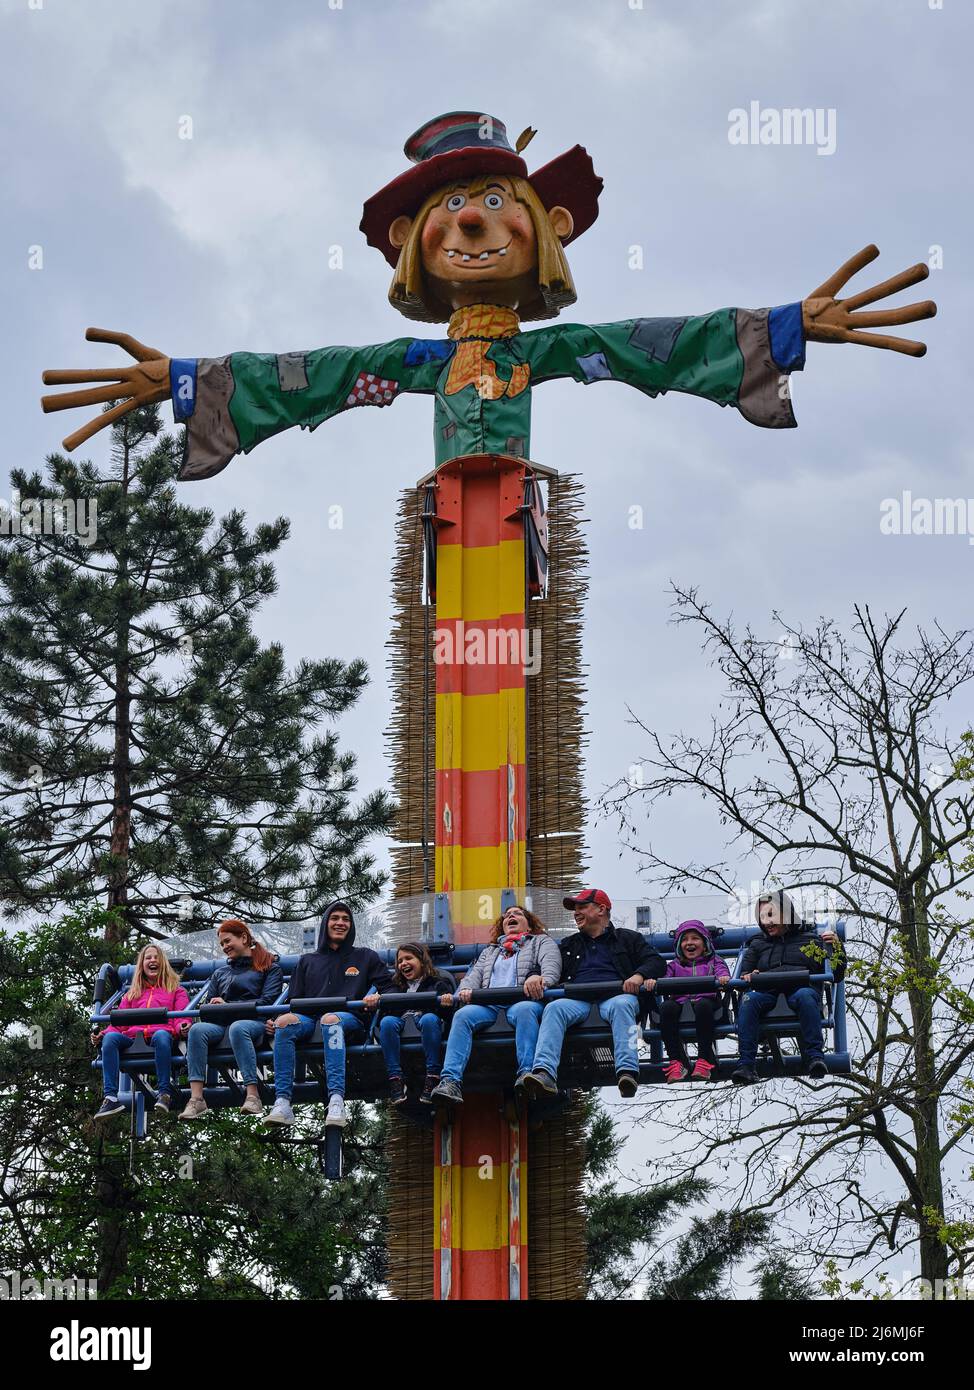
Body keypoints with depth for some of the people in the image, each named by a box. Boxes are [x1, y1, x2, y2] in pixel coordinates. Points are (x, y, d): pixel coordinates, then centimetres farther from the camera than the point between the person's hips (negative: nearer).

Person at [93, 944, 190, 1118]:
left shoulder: (175, 990, 27)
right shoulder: (131, 994, 34)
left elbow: (181, 1017, 11)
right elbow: (119, 1023, 23)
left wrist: (182, 1027, -14)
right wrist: (102, 1033, 2)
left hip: (162, 1034, -3)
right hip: (132, 1038, 3)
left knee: (161, 1035, -40)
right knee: (110, 1038, -31)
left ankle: (165, 1092, -40)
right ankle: (111, 1097, -40)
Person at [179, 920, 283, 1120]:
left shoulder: (269, 968, 16)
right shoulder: (220, 972, 32)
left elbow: (267, 1002, 1)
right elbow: (206, 1004, 24)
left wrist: (227, 1005, -4)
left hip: (253, 1021, -4)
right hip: (221, 1023, 4)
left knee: (237, 1028, -41)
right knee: (197, 1030, -31)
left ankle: (253, 1095, -49)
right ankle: (196, 1098, -42)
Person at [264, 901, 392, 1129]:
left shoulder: (365, 957, 24)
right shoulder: (308, 961, 30)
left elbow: (390, 989, 16)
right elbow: (293, 999, 23)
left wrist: (378, 998, -9)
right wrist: (276, 1019, 2)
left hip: (350, 1019, -2)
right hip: (310, 1018, 2)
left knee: (330, 1019, -41)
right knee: (286, 1021, -34)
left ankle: (336, 1100, -56)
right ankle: (282, 1104, -44)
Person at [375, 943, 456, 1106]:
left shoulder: (438, 983, 24)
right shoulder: (396, 987, 34)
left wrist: (447, 1000, -19)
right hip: (401, 1020, 2)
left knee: (429, 1019, -38)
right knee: (387, 1021, -33)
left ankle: (433, 1077, -42)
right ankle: (395, 1078, -38)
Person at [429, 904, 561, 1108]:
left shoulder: (541, 942, 26)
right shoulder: (489, 951, 39)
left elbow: (551, 963, 4)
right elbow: (475, 974, 22)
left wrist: (542, 978, -21)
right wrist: (466, 989, -4)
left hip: (523, 1000, -3)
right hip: (489, 1003, 3)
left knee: (523, 1010, -41)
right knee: (463, 1015, -30)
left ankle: (526, 1074, -56)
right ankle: (450, 1081, -47)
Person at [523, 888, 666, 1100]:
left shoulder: (628, 938, 23)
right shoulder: (569, 945, 35)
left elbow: (656, 961, 12)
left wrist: (639, 975, -10)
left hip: (615, 995, -2)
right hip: (577, 998, 2)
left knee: (621, 1005, -39)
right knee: (554, 1008, -31)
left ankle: (627, 1072, -55)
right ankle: (544, 1073, -52)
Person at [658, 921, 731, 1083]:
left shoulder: (713, 961, 27)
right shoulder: (674, 965, 32)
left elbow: (722, 972, 6)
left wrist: (724, 978, -19)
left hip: (705, 999, -2)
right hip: (680, 1002, 2)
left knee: (702, 1005, -39)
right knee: (666, 1007, -33)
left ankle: (704, 1060, -35)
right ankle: (677, 1061, -32)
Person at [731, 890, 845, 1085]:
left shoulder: (811, 939, 21)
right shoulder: (758, 945, 30)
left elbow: (835, 974, 16)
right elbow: (744, 972, 28)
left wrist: (836, 948, -1)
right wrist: (748, 976, 4)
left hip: (802, 987, -2)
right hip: (768, 992, 2)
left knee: (804, 996, -39)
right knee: (748, 1000, -32)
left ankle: (815, 1057, -44)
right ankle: (746, 1065, -40)